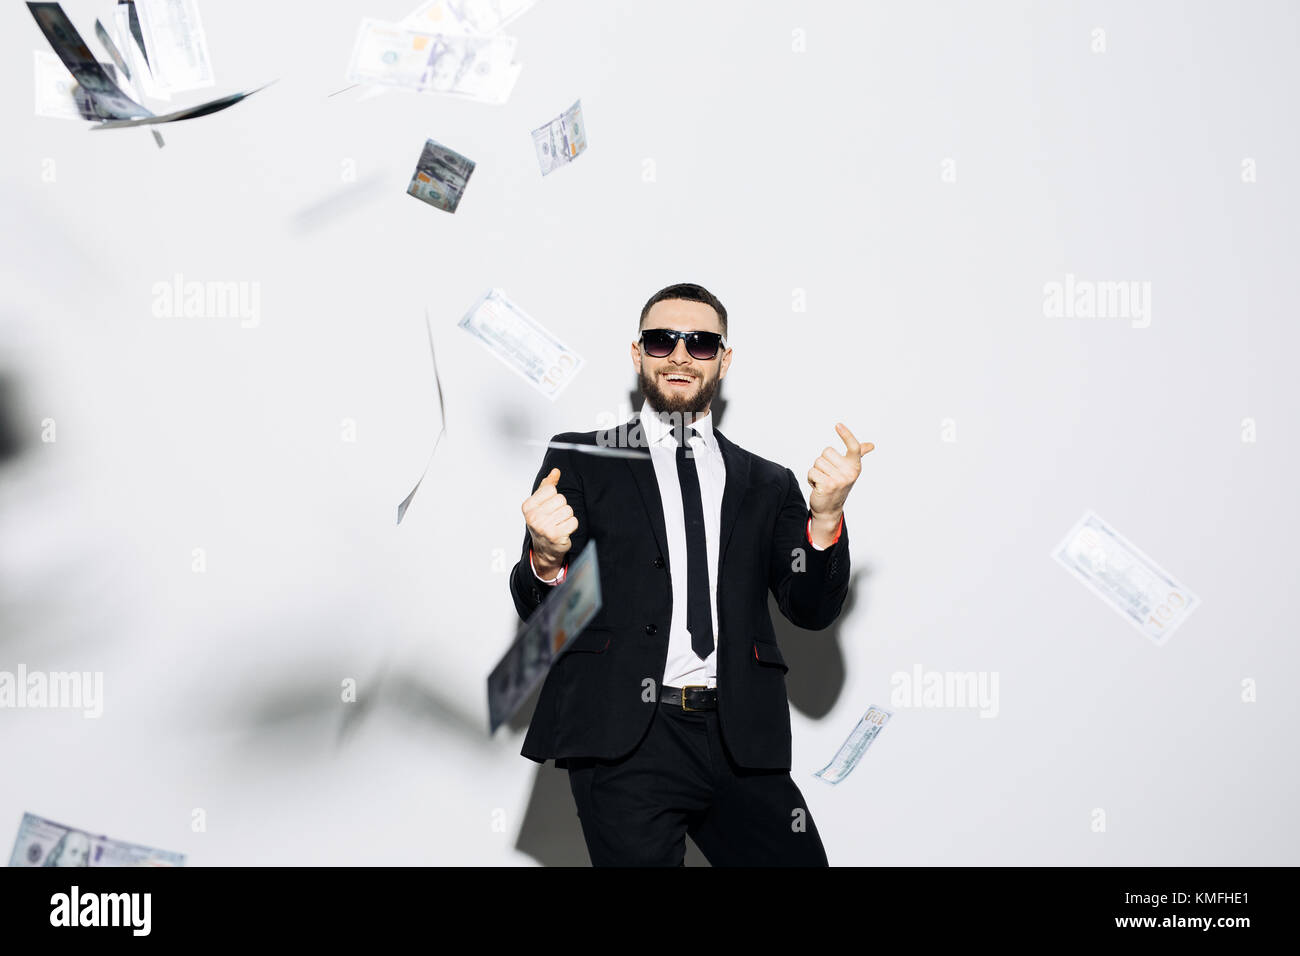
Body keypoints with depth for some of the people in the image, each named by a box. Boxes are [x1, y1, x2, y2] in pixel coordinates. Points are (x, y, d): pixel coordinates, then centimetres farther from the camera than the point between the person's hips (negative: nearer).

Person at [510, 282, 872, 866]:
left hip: (742, 745, 2)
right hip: (624, 744, -2)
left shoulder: (769, 484, 15)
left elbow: (812, 610, 7)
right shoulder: (580, 460, 9)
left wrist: (826, 517, -10)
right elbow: (535, 609, 4)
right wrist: (546, 559, -19)